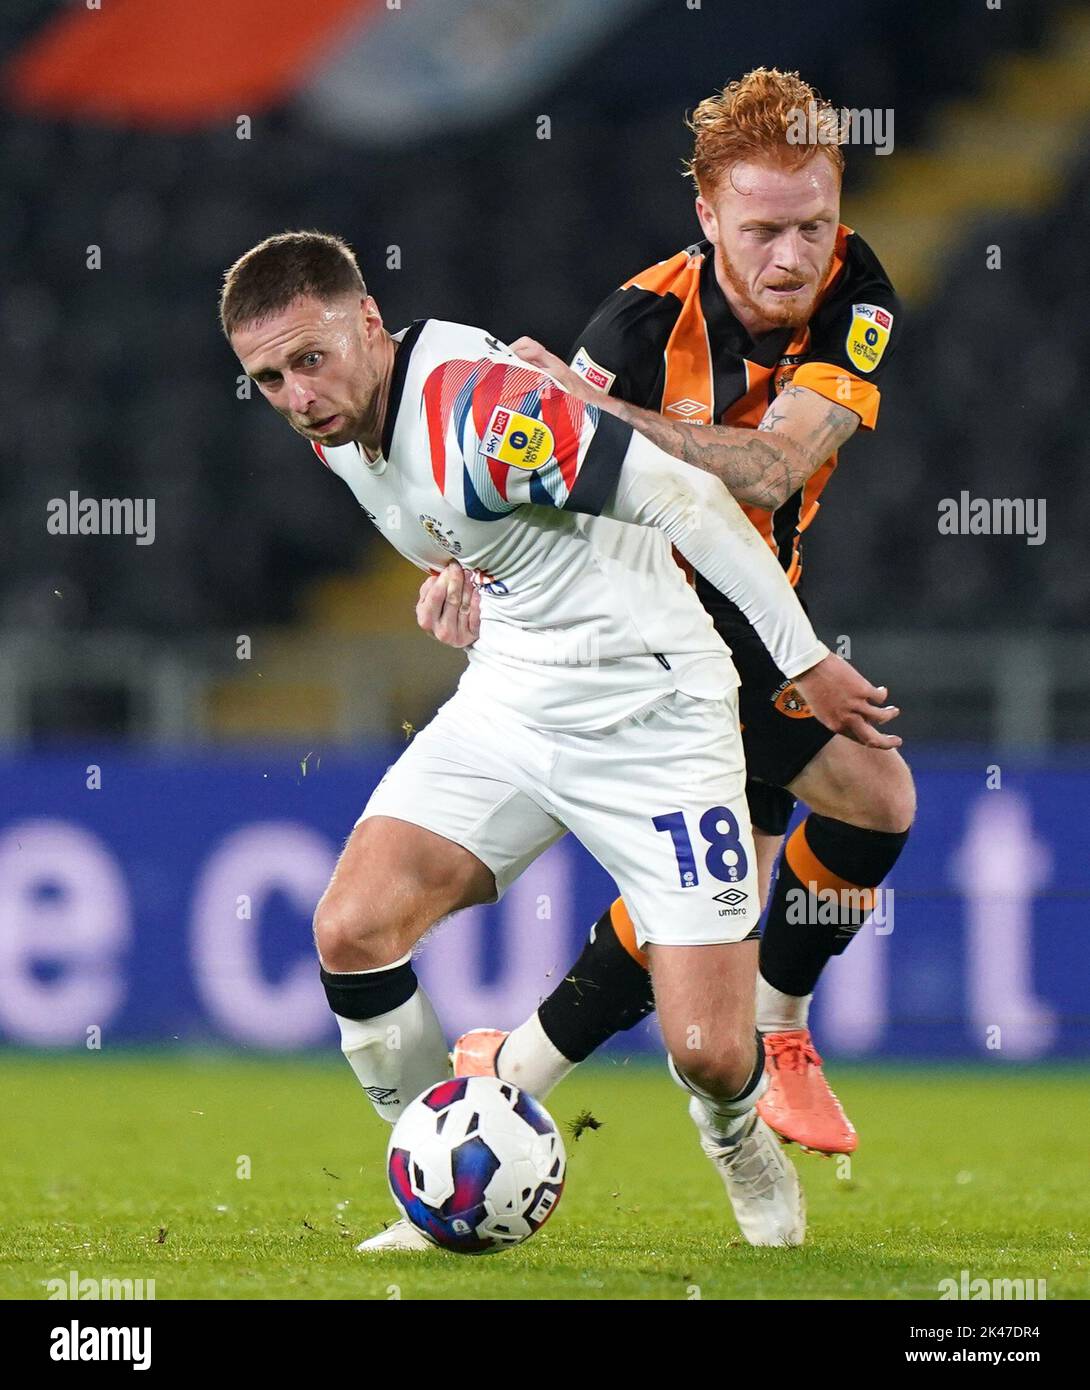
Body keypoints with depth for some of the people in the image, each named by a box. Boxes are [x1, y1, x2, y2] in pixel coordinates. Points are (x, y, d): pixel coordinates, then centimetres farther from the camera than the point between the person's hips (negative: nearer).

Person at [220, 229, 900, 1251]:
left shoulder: (480, 410, -26)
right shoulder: (336, 421, 1)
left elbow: (686, 500, -22)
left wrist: (805, 660, -17)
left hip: (646, 710, -7)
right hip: (508, 698, 7)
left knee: (709, 1055, -12)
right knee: (351, 932, -16)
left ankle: (735, 1134, 26)